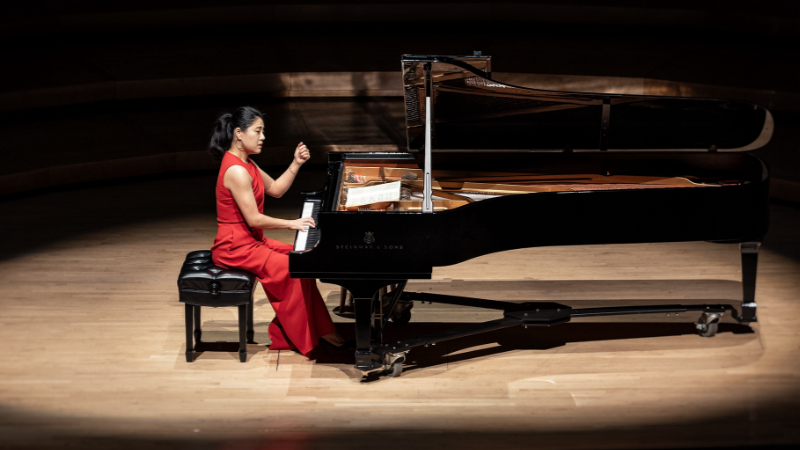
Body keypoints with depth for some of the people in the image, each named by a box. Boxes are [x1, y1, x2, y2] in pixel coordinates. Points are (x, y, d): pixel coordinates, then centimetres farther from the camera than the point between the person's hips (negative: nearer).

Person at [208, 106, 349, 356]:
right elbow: (253, 219, -24)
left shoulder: (245, 163, 11)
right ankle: (302, 339, -2)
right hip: (236, 248, -11)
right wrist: (291, 223, -16)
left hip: (251, 240, 11)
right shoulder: (236, 171, -23)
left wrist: (296, 164, 6)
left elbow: (275, 189, 18)